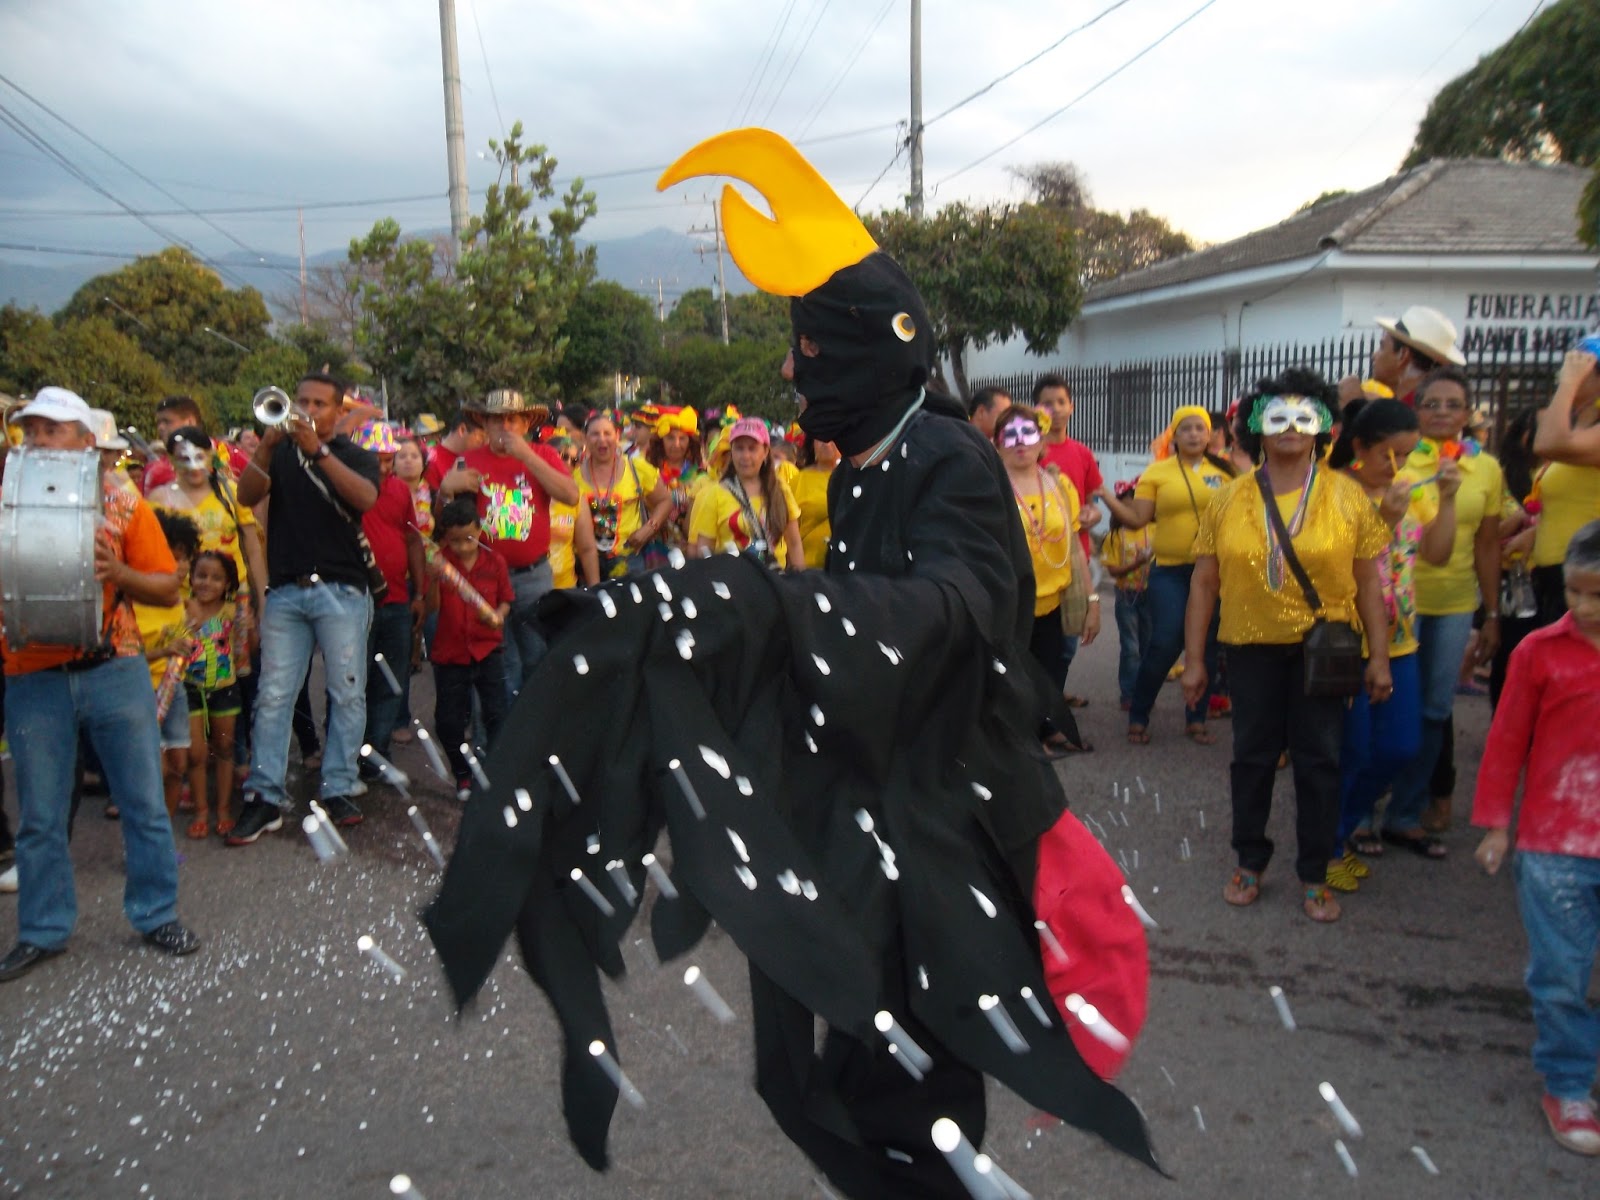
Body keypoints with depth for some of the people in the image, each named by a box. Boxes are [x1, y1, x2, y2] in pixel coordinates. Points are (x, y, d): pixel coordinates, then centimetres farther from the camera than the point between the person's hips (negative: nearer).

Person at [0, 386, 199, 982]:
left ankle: (157, 914, 20)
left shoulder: (122, 503, 1)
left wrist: (117, 573, -16)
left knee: (144, 800, 6)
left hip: (115, 671, -1)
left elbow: (168, 588, 1)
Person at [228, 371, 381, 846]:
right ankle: (264, 798, 0)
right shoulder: (280, 453, 14)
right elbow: (247, 496, -2)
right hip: (285, 590, 2)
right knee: (273, 696, -2)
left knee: (347, 694, -2)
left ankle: (338, 791, 6)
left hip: (341, 591, -1)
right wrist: (267, 445, -15)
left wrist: (319, 450, -20)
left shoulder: (355, 455, 9)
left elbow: (366, 497, -13)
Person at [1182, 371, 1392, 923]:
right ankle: (1249, 863, 28)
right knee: (1252, 755, 11)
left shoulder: (1347, 495, -2)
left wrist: (1379, 655, -2)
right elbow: (1204, 582, 2)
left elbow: (1368, 580, 1)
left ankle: (1315, 876, 22)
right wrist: (1194, 659, 1)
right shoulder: (1229, 499, 0)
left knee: (1318, 759, 6)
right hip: (1252, 649, 1)